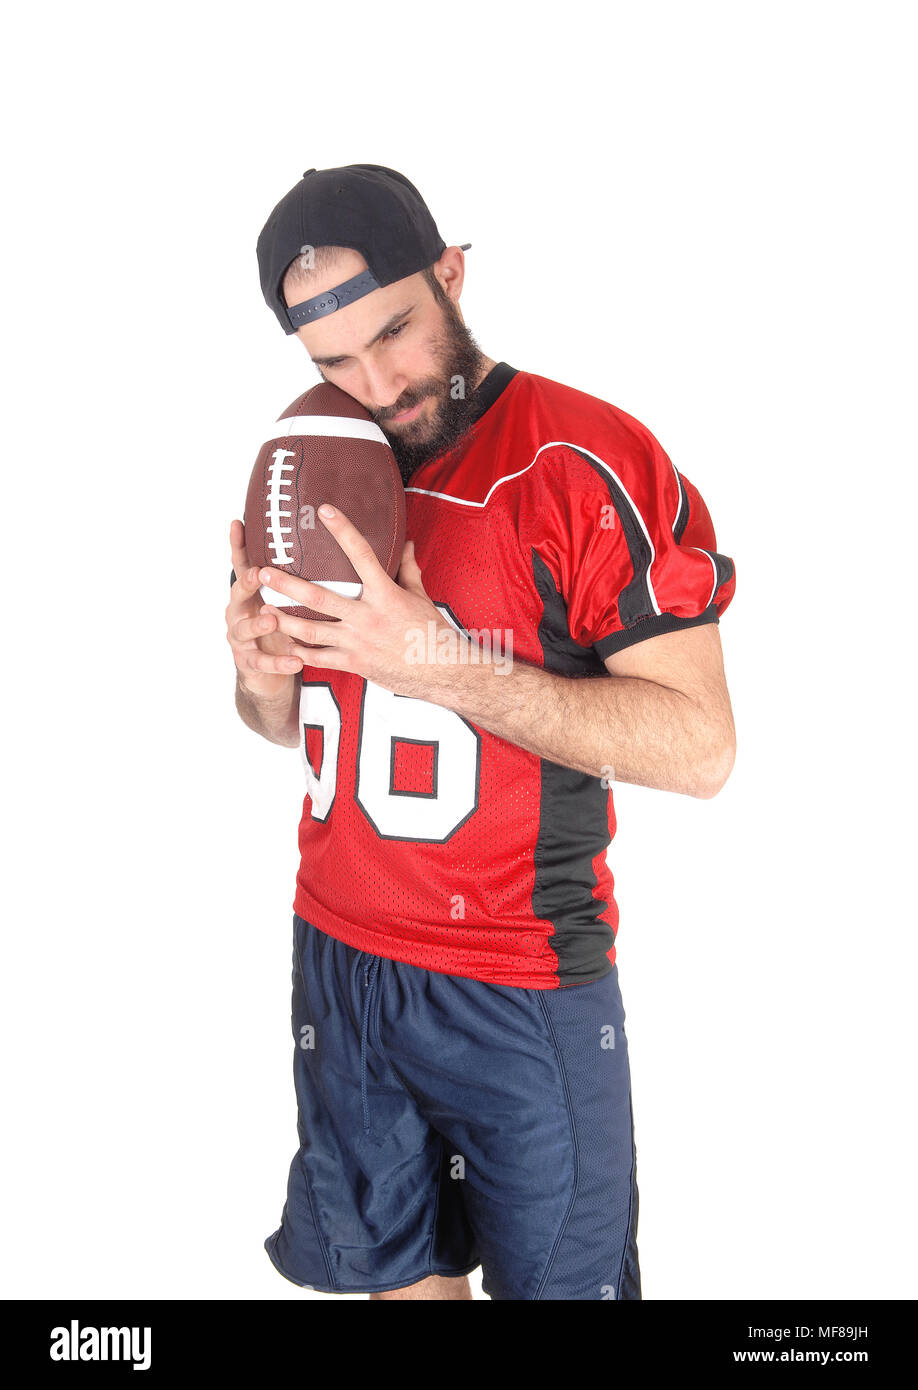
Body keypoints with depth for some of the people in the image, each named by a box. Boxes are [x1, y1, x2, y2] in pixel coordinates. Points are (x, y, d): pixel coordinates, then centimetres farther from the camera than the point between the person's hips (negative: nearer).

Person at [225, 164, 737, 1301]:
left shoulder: (584, 462, -16)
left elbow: (699, 746, -20)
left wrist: (445, 666, -28)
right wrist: (262, 676, -10)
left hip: (521, 985, -5)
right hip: (336, 953, 6)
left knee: (559, 1276, 12)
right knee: (391, 1266, 22)